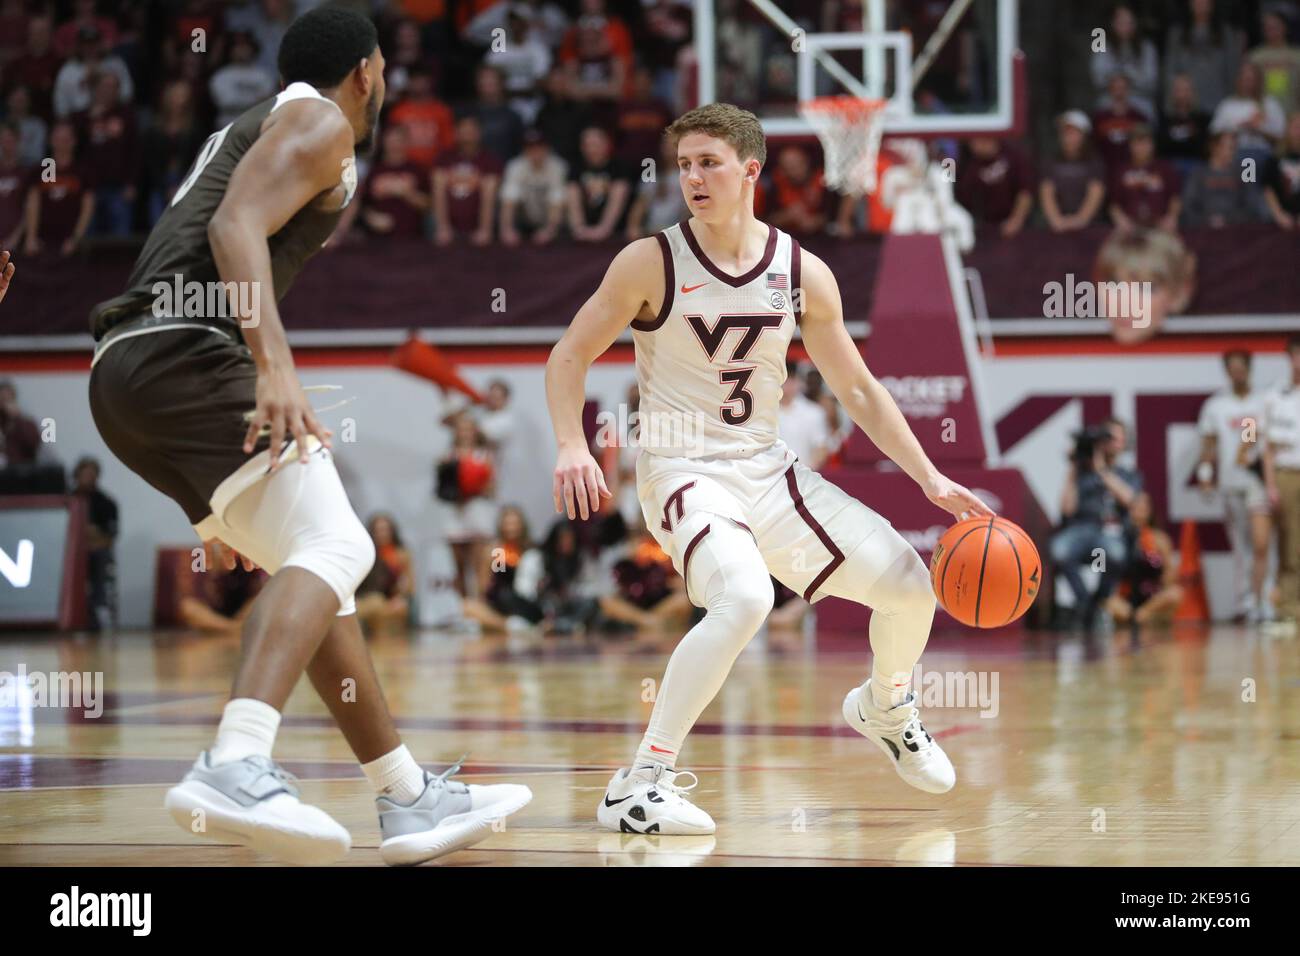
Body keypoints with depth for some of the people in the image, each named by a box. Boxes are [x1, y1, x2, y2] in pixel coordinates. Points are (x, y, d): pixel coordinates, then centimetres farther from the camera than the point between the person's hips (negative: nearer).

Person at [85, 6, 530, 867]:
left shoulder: (250, 129, 30)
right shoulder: (320, 121, 1)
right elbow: (235, 227, -16)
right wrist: (275, 366, -28)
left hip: (126, 374, 10)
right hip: (184, 352, -10)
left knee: (318, 565, 16)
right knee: (335, 547, -20)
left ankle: (409, 801, 17)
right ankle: (236, 767, -42)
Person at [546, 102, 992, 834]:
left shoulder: (803, 275, 0)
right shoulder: (652, 263, -10)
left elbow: (860, 391, 8)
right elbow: (570, 356, -3)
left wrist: (932, 480, 1)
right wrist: (573, 447, -20)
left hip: (769, 471, 5)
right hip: (683, 473, -5)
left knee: (909, 584, 1)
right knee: (745, 597, -34)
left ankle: (885, 706, 36)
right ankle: (641, 784, -28)